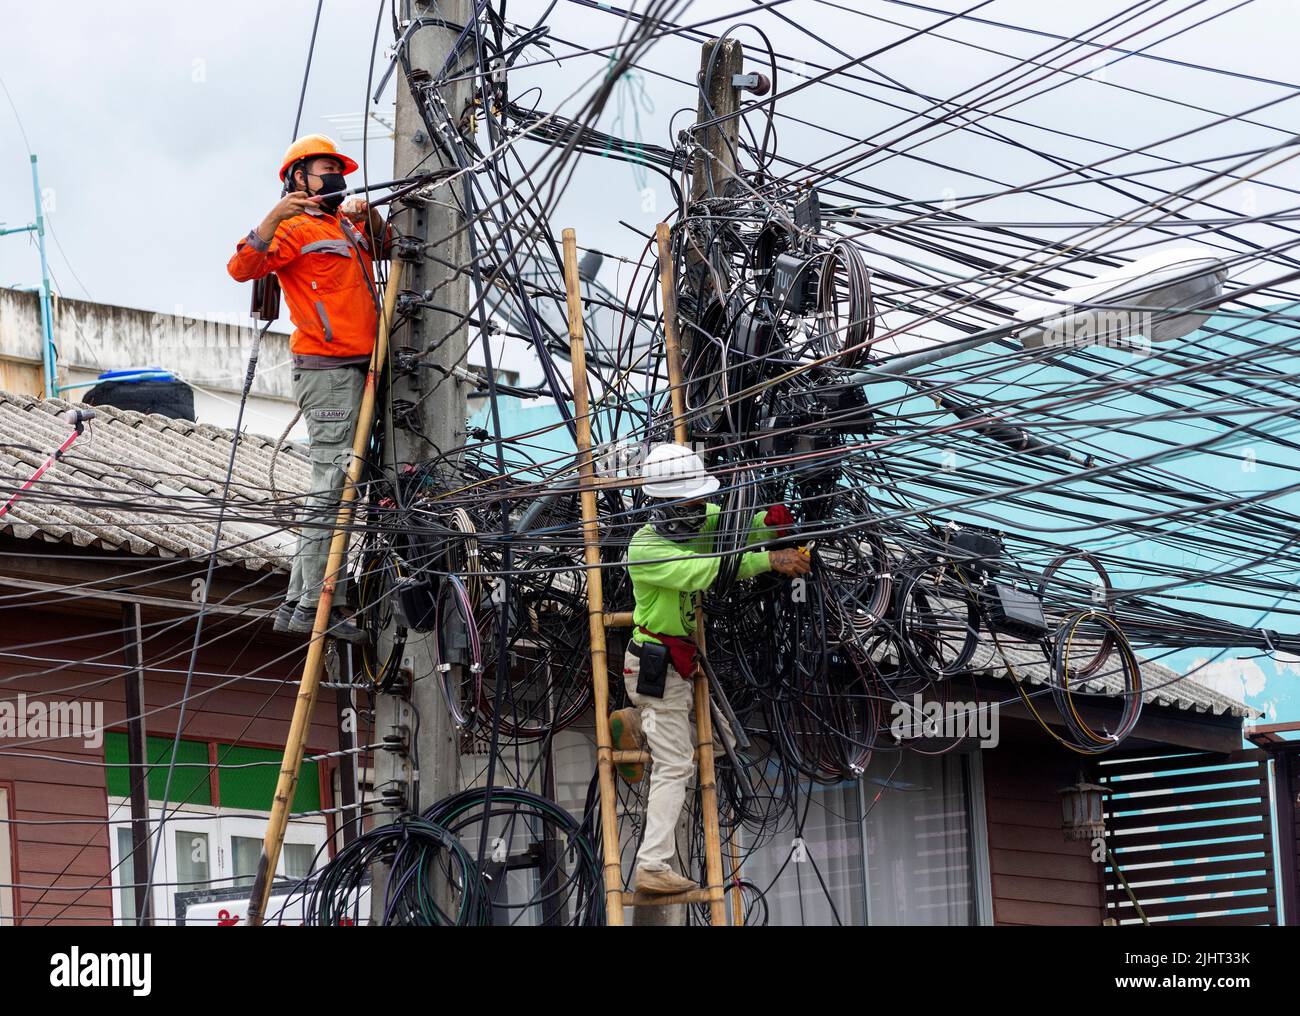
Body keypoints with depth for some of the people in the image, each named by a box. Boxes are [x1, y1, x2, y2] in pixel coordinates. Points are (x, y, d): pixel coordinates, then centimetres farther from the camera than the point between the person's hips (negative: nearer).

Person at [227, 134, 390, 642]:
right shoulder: (295, 228, -6)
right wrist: (274, 217, -31)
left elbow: (382, 248, 32)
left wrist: (369, 216, 11)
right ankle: (315, 606, -13)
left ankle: (296, 602, 14)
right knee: (332, 482, -12)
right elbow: (243, 268, -18)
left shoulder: (345, 223, 18)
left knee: (333, 484, 10)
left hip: (354, 370, 9)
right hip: (325, 368, -9)